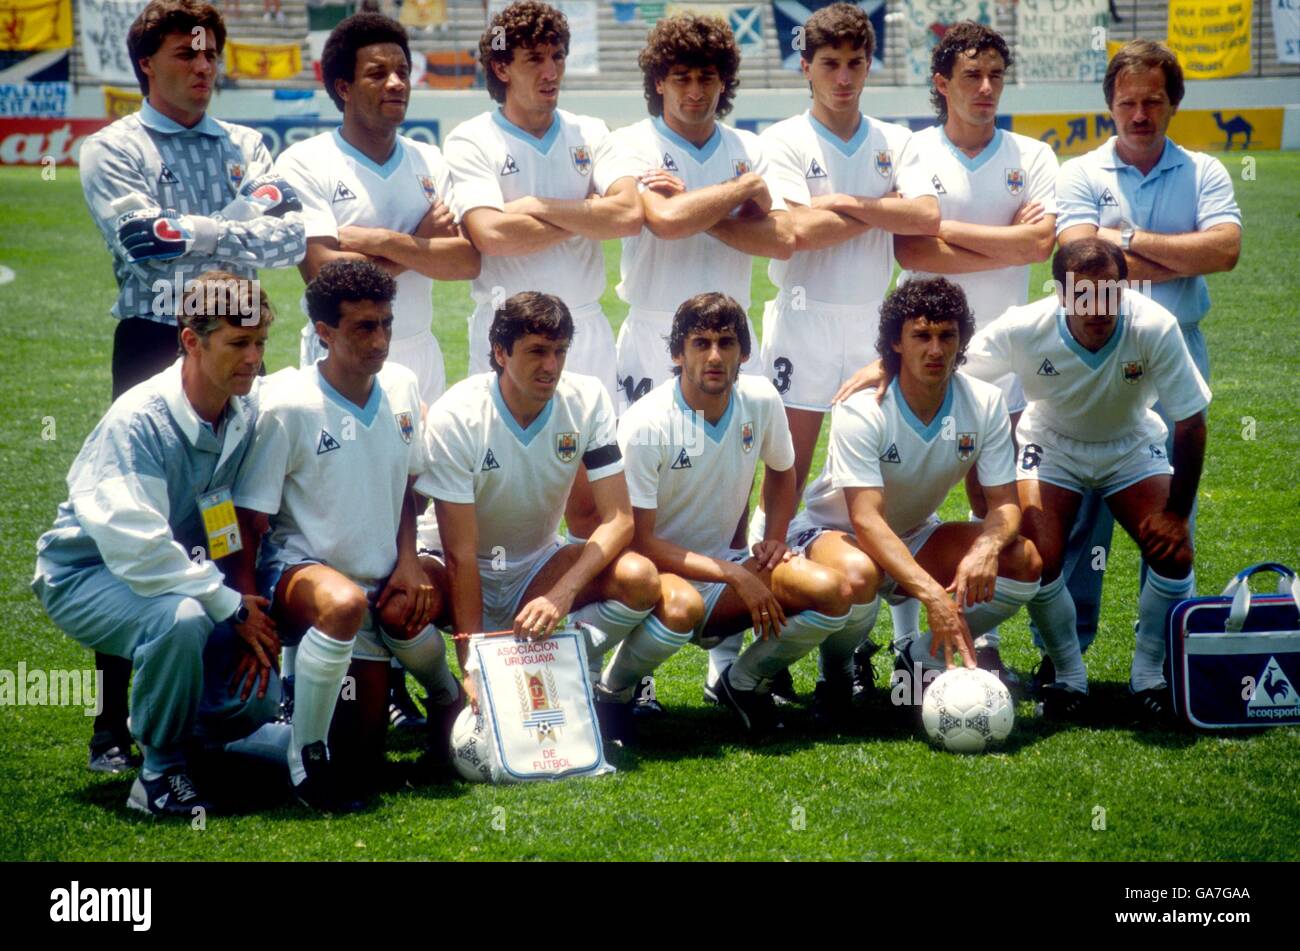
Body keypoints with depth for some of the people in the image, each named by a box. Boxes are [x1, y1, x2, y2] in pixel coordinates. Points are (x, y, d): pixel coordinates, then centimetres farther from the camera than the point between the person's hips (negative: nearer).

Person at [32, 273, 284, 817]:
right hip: (87, 574, -6)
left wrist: (253, 617, -14)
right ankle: (160, 772, -16)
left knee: (258, 698, -10)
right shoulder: (137, 421, -26)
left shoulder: (247, 415, -6)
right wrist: (231, 607, -28)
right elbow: (137, 549, -33)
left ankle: (156, 725, 23)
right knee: (181, 621, -38)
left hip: (182, 575, 7)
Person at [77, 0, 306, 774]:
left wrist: (187, 234, -14)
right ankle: (115, 723, -2)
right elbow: (146, 237, -14)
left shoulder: (245, 148, 14)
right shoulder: (114, 149, 3)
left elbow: (290, 235, -3)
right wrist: (237, 232, -9)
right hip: (155, 344, -4)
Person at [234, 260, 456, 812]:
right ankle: (306, 759, -24)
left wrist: (408, 562, 0)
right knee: (345, 603, -41)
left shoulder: (401, 388, 1)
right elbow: (249, 519, -13)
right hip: (299, 569, -5)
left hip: (380, 580, 5)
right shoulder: (287, 404, -17)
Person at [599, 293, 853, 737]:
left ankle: (742, 682, 6)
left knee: (832, 592, -19)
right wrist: (733, 576, -26)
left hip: (723, 563, 6)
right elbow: (639, 540, -20)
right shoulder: (645, 424, -21)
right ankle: (612, 691, -10)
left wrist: (775, 538, -1)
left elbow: (781, 471, 18)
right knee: (682, 606, -41)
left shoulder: (761, 400, -4)